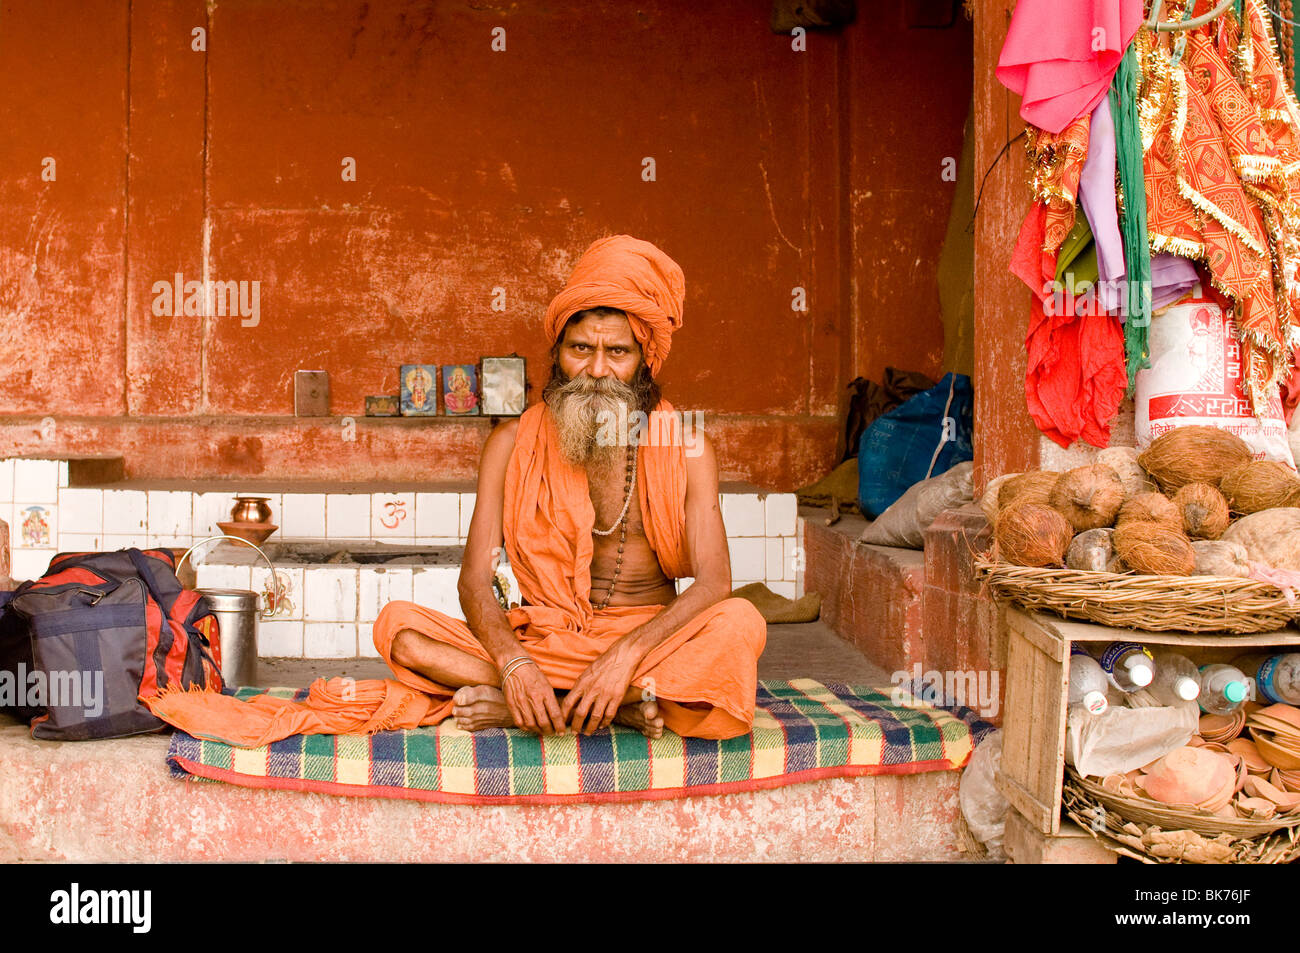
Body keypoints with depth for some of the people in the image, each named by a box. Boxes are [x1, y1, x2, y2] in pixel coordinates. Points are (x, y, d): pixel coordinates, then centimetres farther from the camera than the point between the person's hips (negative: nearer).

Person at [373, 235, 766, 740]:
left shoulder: (685, 448, -1)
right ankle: (623, 704, -26)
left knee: (740, 623, -32)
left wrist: (627, 654, -30)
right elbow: (475, 578, -4)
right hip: (543, 639, 2)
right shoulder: (512, 444, 3)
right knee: (398, 624, -21)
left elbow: (713, 581, -13)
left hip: (649, 638, -1)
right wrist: (513, 662, -26)